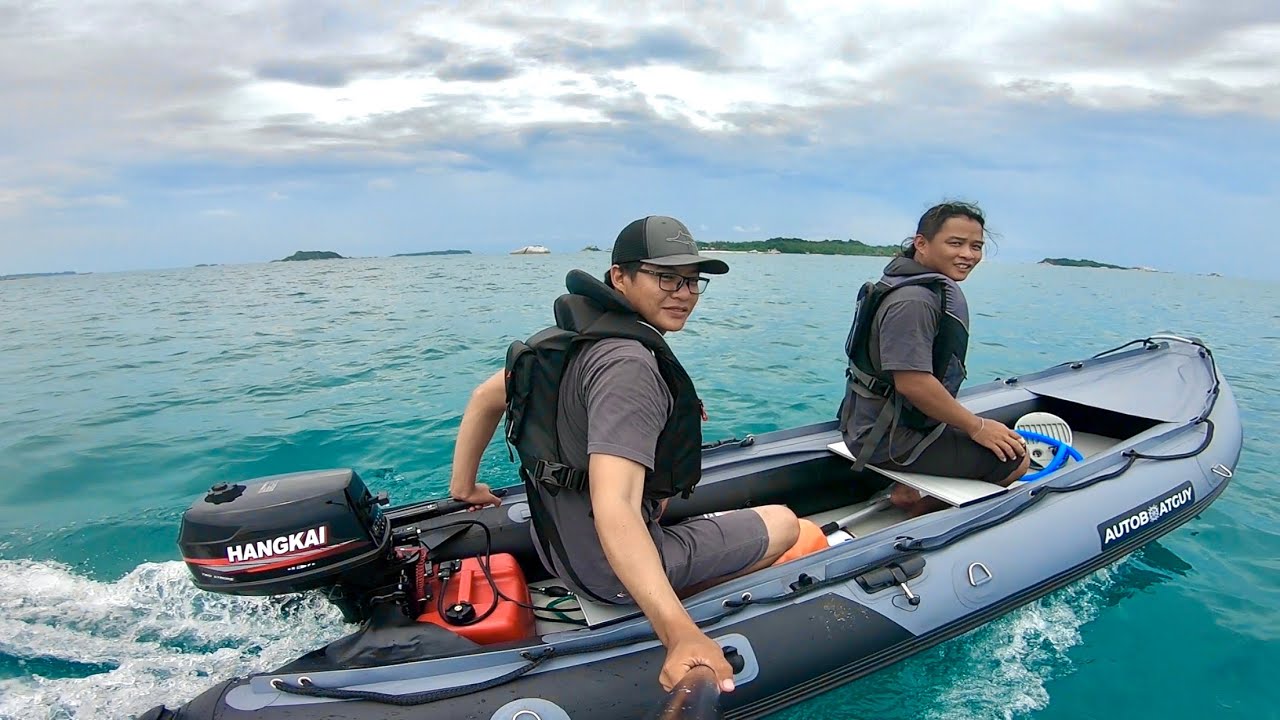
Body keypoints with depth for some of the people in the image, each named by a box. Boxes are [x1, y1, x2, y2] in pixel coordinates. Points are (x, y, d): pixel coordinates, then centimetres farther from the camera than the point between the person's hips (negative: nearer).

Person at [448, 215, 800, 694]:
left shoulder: (574, 332, -1)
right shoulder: (628, 366, -29)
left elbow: (487, 397, 9)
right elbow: (613, 509, -41)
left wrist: (463, 486, 17)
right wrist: (680, 632, -49)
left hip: (558, 543, 9)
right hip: (611, 569, -9)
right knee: (783, 523, 5)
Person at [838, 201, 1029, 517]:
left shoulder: (935, 288, 12)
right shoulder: (912, 301, -22)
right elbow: (912, 382, -29)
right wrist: (977, 427, -16)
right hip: (890, 441, -10)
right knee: (1015, 459, -6)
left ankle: (914, 490, 9)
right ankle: (918, 502, -3)